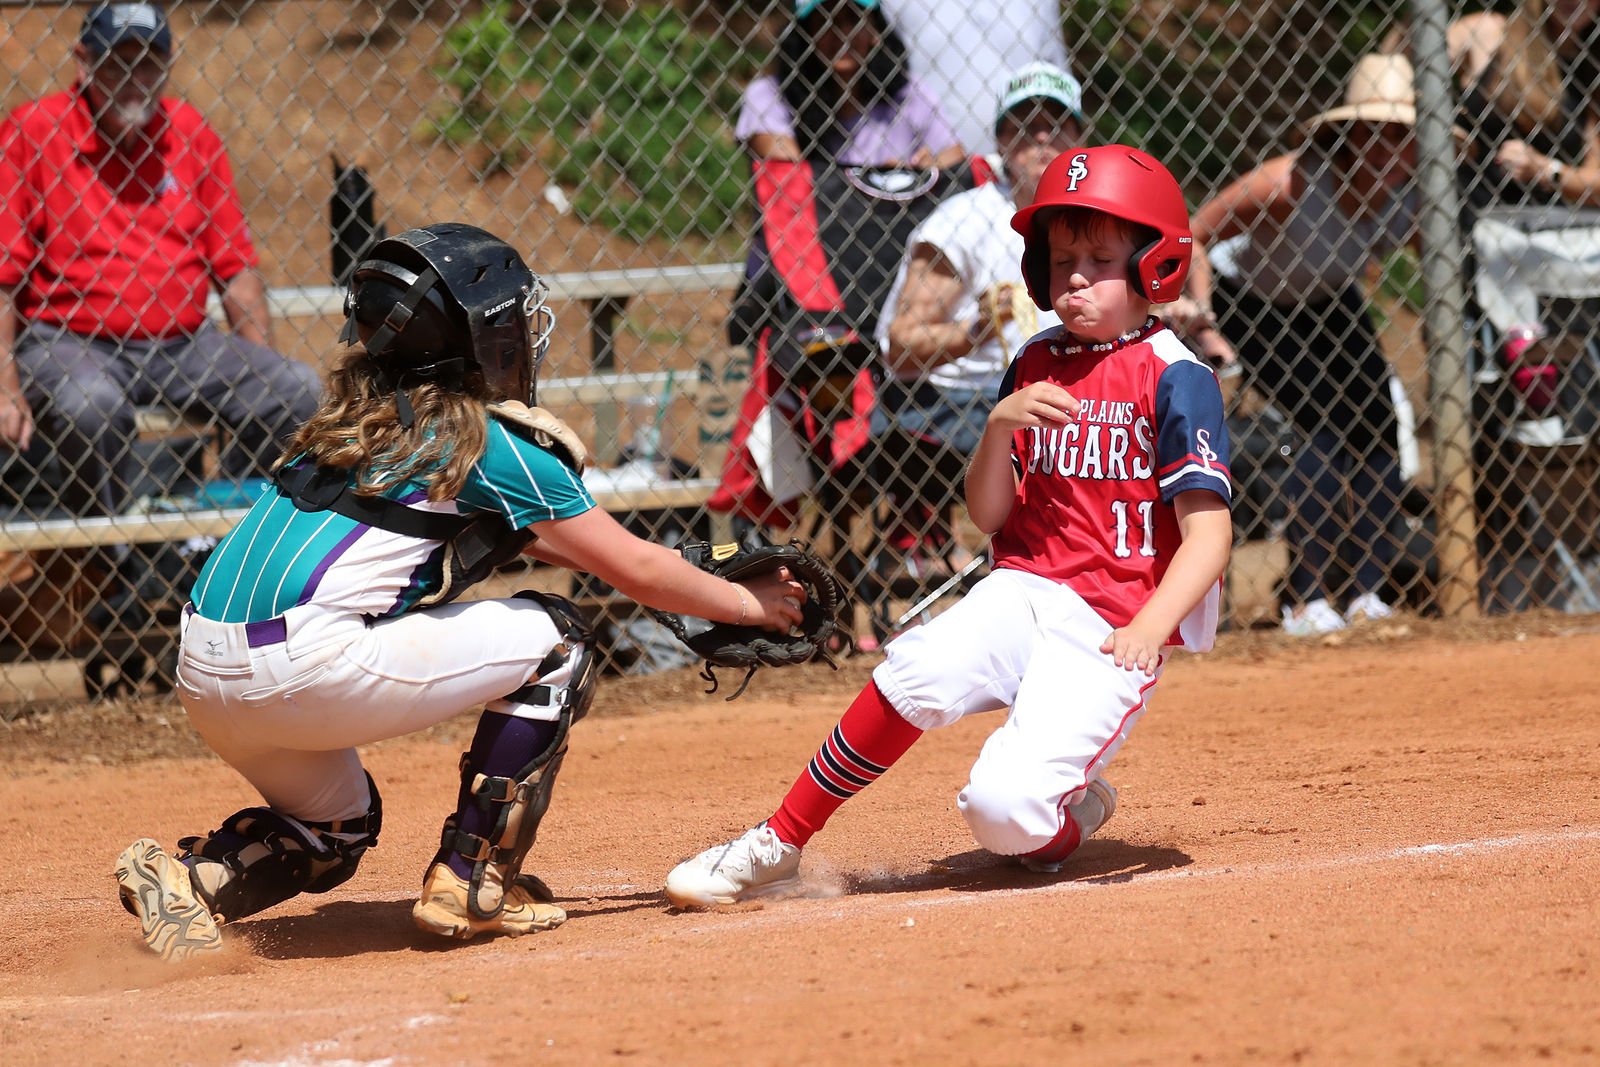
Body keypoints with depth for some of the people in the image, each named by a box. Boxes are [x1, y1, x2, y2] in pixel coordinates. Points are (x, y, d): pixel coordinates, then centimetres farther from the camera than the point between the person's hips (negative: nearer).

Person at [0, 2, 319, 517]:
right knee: (87, 404, -36)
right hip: (72, 341, -4)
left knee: (299, 389, -14)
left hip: (183, 343, 4)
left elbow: (236, 268, 11)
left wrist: (263, 372, 1)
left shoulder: (192, 135, 9)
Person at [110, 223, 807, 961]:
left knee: (338, 826, 33)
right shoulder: (493, 443, 1)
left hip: (201, 670, 8)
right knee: (553, 638, 8)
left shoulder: (360, 415, 24)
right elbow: (634, 572, 8)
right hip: (304, 667, -8)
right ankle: (473, 883, 9)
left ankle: (191, 876, 5)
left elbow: (516, 532, 37)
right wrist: (745, 603, 24)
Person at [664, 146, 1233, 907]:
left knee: (1004, 806, -25)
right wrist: (1000, 428, -9)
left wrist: (1149, 629, -25)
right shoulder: (1035, 367, 11)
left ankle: (1071, 813, 13)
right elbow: (988, 515, 10)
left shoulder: (1175, 379, -6)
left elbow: (1208, 532, -10)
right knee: (922, 671, -29)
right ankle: (776, 848, -18)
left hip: (1112, 629, -4)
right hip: (1024, 588, 4)